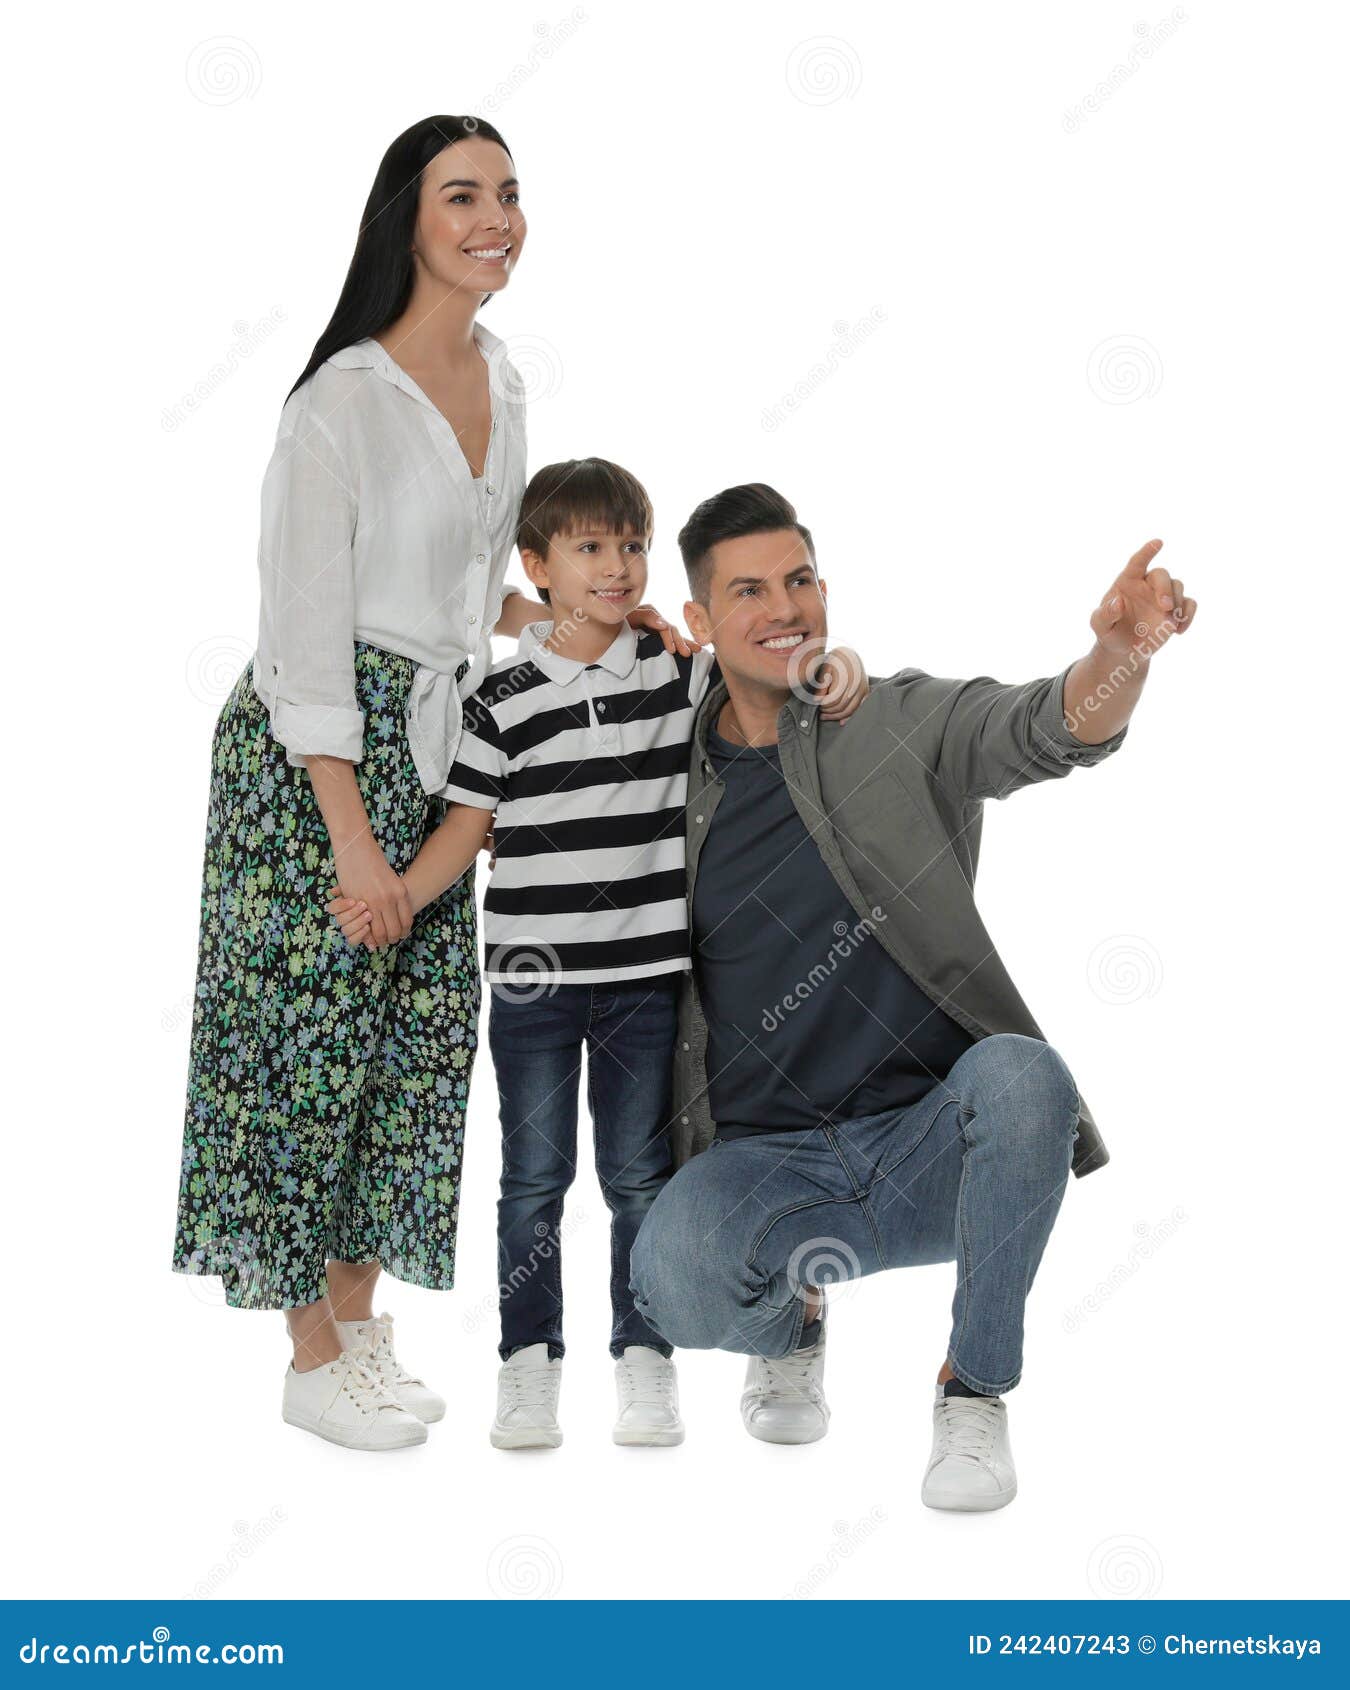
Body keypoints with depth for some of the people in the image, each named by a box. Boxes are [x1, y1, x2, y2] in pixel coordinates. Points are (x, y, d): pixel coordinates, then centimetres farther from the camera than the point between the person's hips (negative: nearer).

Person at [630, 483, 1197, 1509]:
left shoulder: (905, 723, 1)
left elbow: (1053, 731, -19)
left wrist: (1125, 648, -40)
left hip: (929, 1147, 0)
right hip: (765, 1161, 1)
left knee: (1020, 1075, -34)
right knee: (676, 1275, -32)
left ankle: (975, 1394, -11)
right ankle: (790, 1320, 9)